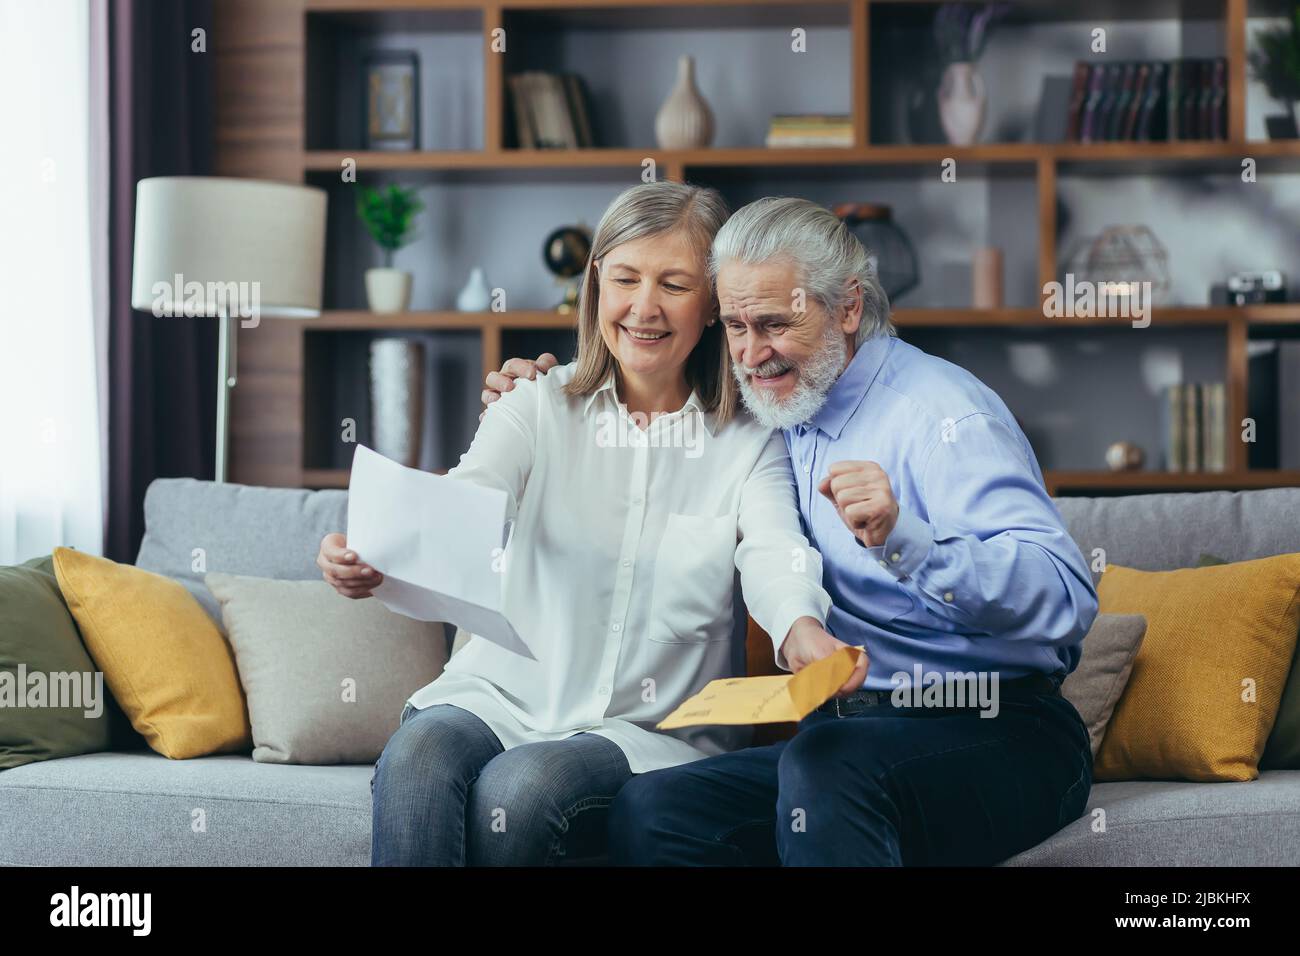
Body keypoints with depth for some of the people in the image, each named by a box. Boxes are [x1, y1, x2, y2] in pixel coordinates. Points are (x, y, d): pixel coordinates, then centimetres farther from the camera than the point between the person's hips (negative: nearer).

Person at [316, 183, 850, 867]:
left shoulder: (749, 443, 4)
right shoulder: (536, 409, 6)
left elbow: (774, 554, -15)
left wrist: (805, 632, -42)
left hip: (652, 732, -1)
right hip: (503, 698, 1)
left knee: (520, 786, -32)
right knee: (416, 758, -32)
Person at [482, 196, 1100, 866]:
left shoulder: (942, 413, -9)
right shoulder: (782, 410, 15)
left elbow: (1066, 602, -22)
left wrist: (902, 538, -35)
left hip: (996, 736, -6)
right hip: (846, 737, 7)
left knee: (824, 766, -39)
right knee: (646, 811, -21)